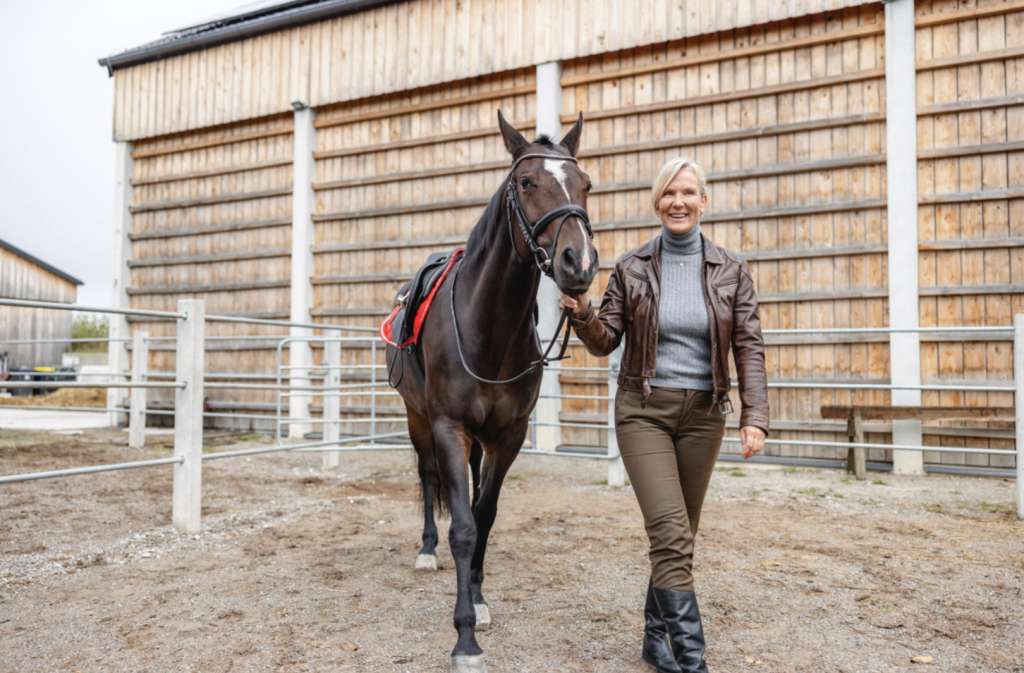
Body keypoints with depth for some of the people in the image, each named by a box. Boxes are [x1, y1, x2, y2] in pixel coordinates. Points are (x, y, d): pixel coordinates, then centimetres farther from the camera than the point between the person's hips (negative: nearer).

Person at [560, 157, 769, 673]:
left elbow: (749, 348, -2)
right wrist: (583, 314, -19)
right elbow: (604, 342, 2)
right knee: (671, 533, -12)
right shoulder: (631, 269, -1)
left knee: (680, 534, 13)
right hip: (644, 410, -2)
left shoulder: (731, 271, 1)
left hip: (703, 413, 2)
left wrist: (754, 417, -12)